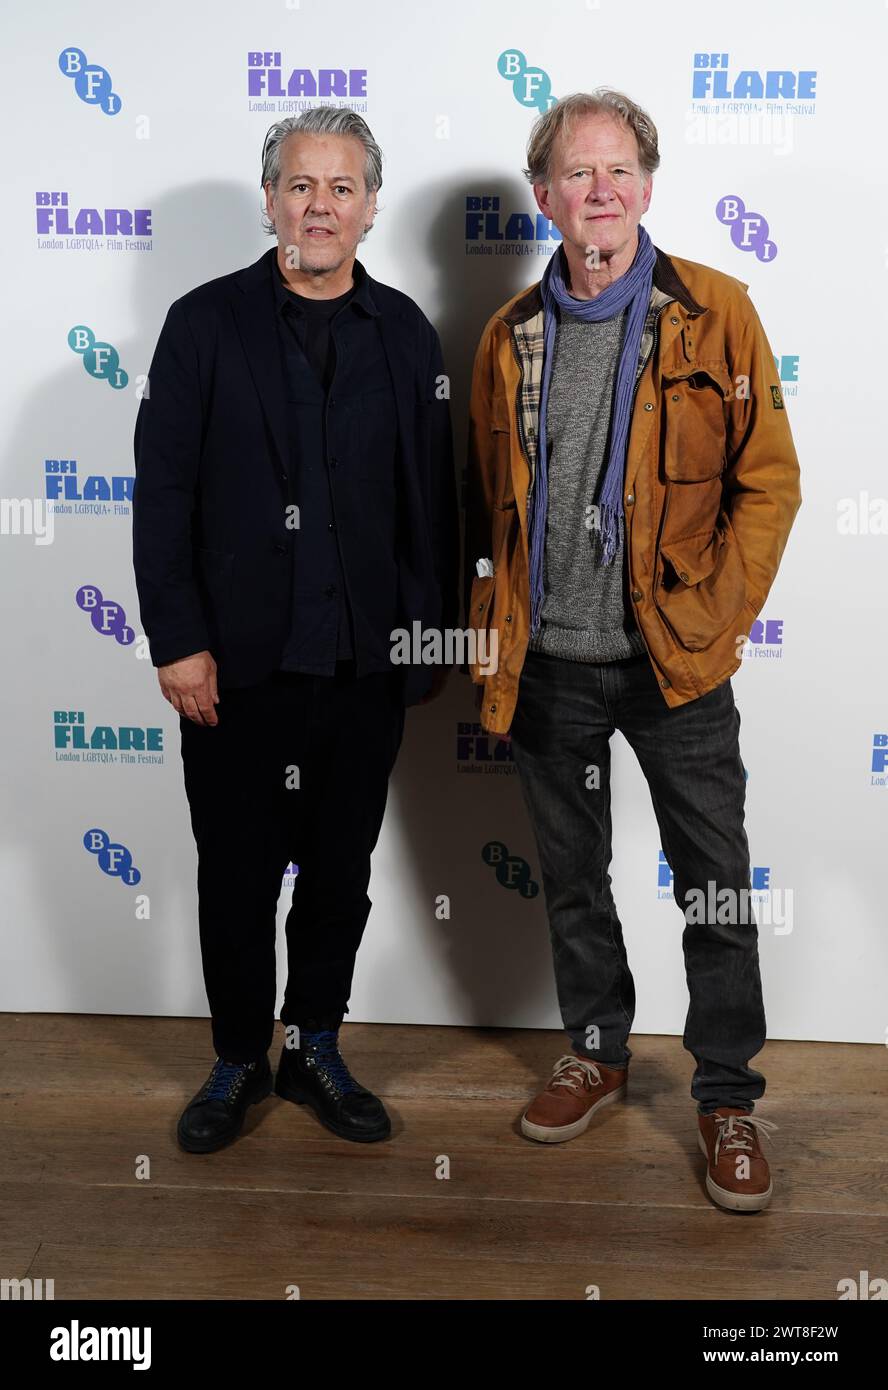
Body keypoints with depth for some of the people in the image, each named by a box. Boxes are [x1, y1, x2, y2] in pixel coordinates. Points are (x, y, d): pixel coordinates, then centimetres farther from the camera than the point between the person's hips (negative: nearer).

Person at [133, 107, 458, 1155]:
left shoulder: (405, 332, 7)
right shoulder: (206, 322, 0)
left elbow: (433, 496, 8)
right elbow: (162, 493, -4)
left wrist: (435, 630, 6)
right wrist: (178, 642, -10)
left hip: (367, 666, 2)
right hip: (237, 664, -2)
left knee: (341, 870, 13)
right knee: (237, 874, 9)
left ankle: (315, 1048, 32)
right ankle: (239, 1060, 29)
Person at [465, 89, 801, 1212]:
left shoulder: (715, 312, -2)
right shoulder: (510, 336, 7)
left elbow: (770, 479, -2)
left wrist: (720, 617, -9)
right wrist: (488, 633, 7)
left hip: (673, 660, -3)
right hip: (546, 663, 3)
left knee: (715, 887, 4)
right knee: (571, 875, 15)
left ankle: (728, 1097, 21)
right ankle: (597, 1050, 35)